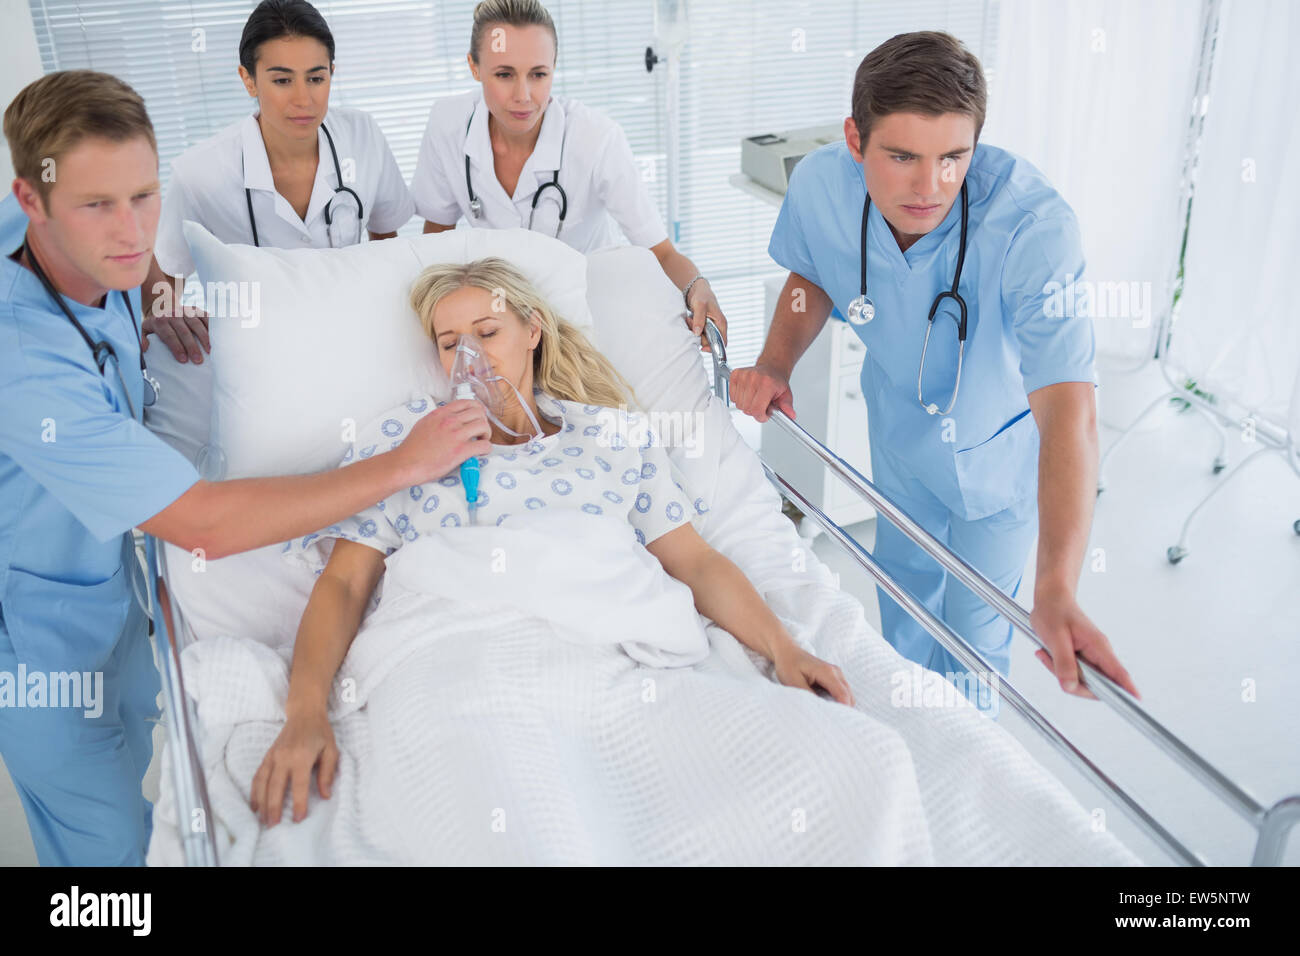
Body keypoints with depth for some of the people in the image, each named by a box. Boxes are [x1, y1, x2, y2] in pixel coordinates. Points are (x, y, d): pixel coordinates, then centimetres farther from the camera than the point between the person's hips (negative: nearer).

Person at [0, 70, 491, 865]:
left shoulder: (79, 245, -15)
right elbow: (206, 525, -40)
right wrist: (404, 465, -35)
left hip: (107, 570, 8)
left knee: (133, 768, 28)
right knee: (108, 842, 9)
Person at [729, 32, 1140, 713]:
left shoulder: (1034, 225, -40)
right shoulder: (820, 185, -27)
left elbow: (1069, 410, -48)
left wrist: (1056, 588, -59)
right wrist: (775, 364, -21)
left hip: (1003, 438, -3)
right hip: (902, 423, 4)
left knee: (974, 620, 10)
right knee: (903, 579, 23)